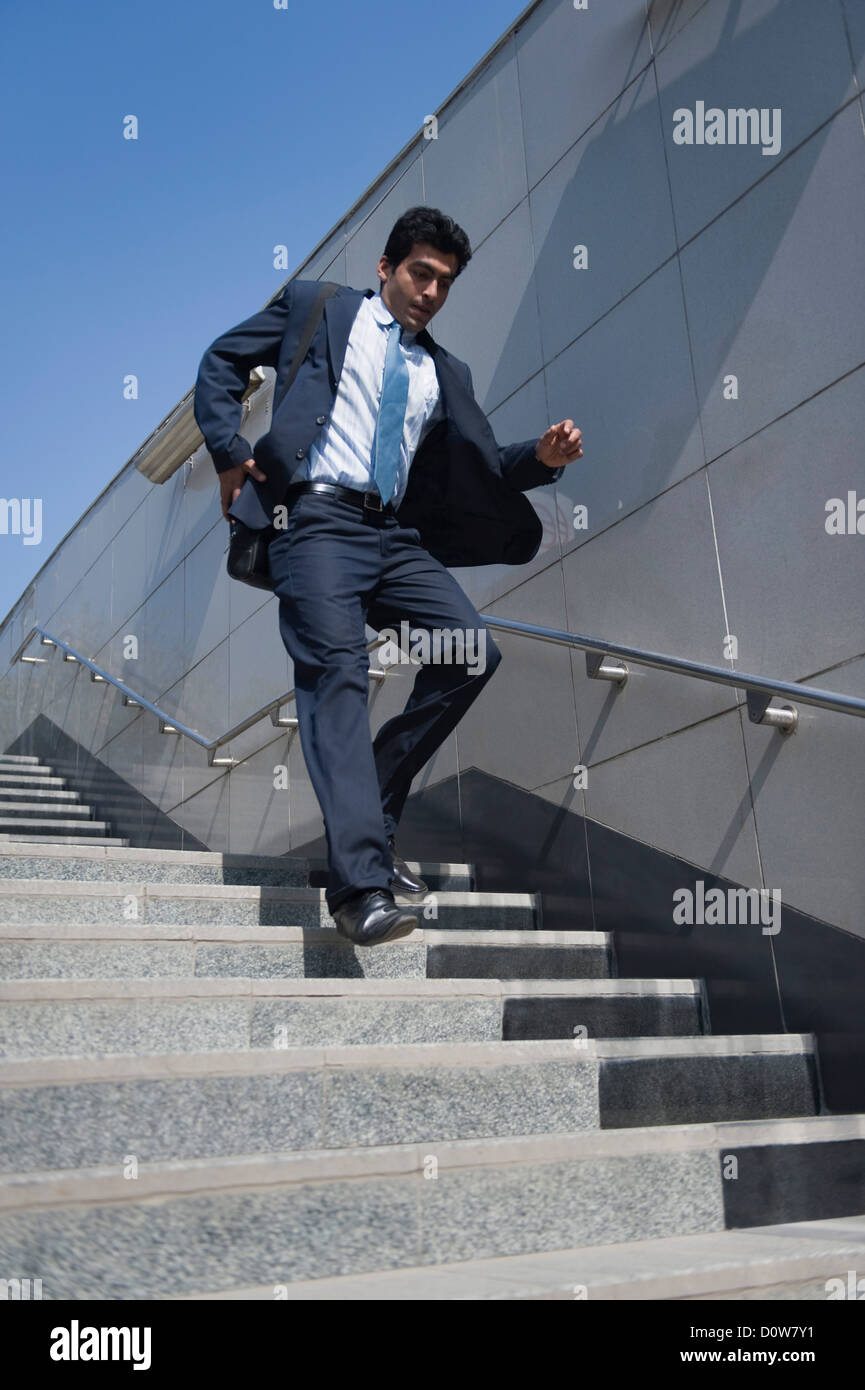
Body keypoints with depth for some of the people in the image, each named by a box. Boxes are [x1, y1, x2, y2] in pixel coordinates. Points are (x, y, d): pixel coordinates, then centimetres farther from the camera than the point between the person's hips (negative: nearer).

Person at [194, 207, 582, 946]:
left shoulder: (444, 372, 24)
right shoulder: (317, 306, 14)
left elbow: (483, 465, 19)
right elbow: (223, 361, 12)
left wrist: (541, 456, -1)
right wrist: (229, 452, -2)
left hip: (395, 534, 6)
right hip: (319, 518, -5)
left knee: (473, 650, -11)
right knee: (339, 672, -19)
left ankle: (373, 811, 2)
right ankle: (361, 881, -26)